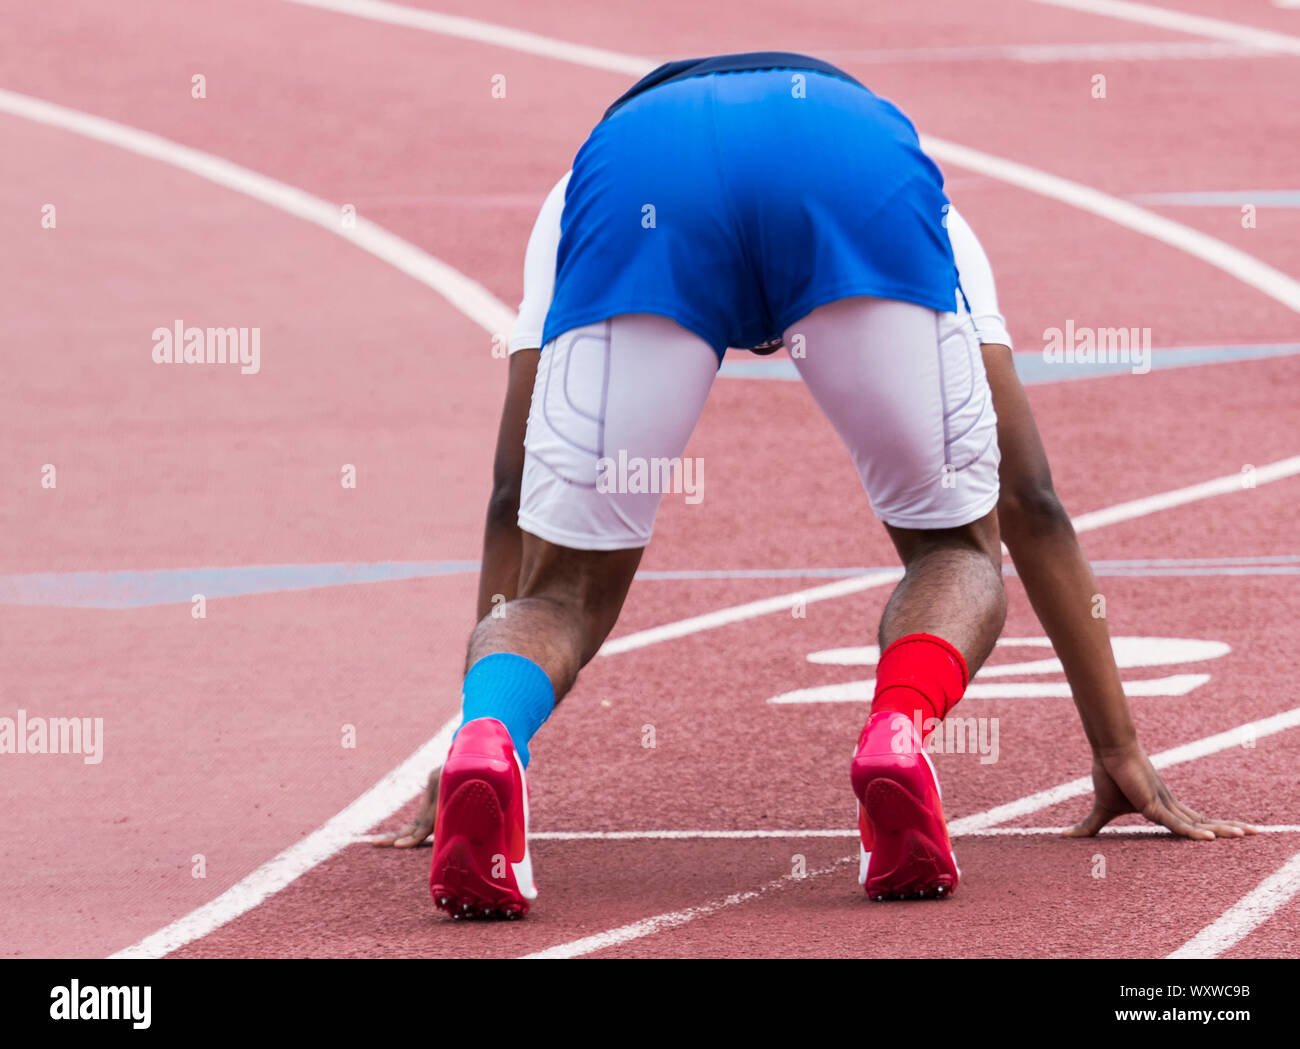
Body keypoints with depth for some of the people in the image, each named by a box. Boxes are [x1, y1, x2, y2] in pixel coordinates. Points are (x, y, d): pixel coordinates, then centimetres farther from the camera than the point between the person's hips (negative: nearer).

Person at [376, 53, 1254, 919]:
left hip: (639, 189, 0)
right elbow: (1031, 506, 43)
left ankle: (489, 736, -21)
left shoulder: (571, 204, 46)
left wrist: (466, 733, 48)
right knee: (957, 547, 22)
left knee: (565, 586, 14)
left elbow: (515, 501, 44)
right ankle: (902, 725, -11)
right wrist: (1120, 752, 46)